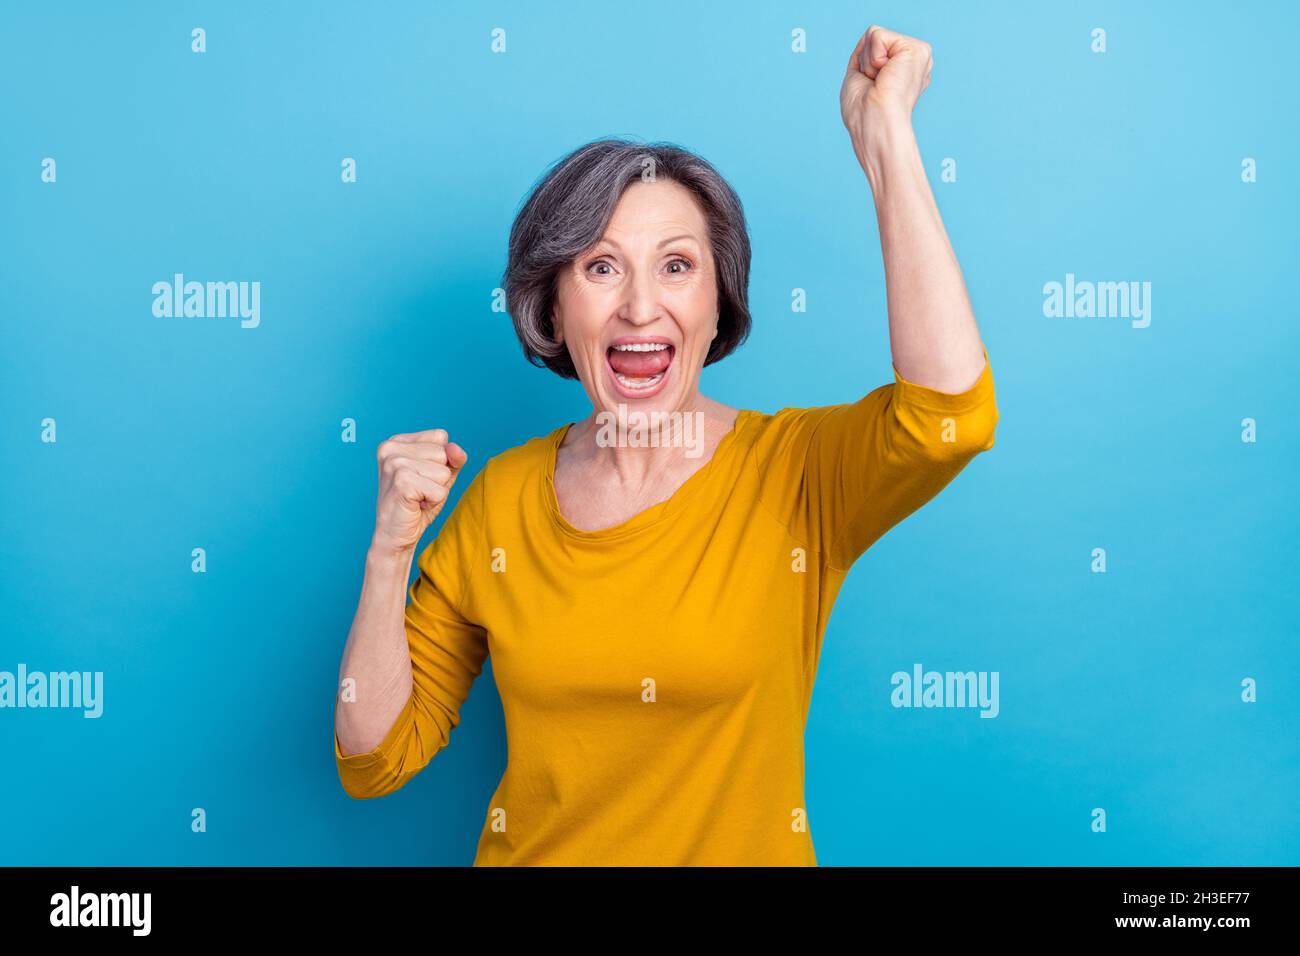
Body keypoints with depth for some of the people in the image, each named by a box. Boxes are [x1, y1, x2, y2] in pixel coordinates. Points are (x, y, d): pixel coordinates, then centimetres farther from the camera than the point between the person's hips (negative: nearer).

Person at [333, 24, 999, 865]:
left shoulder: (796, 472, -13)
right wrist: (390, 551, -18)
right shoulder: (502, 496, -6)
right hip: (530, 852, 1)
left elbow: (949, 415, -35)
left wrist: (884, 133, -29)